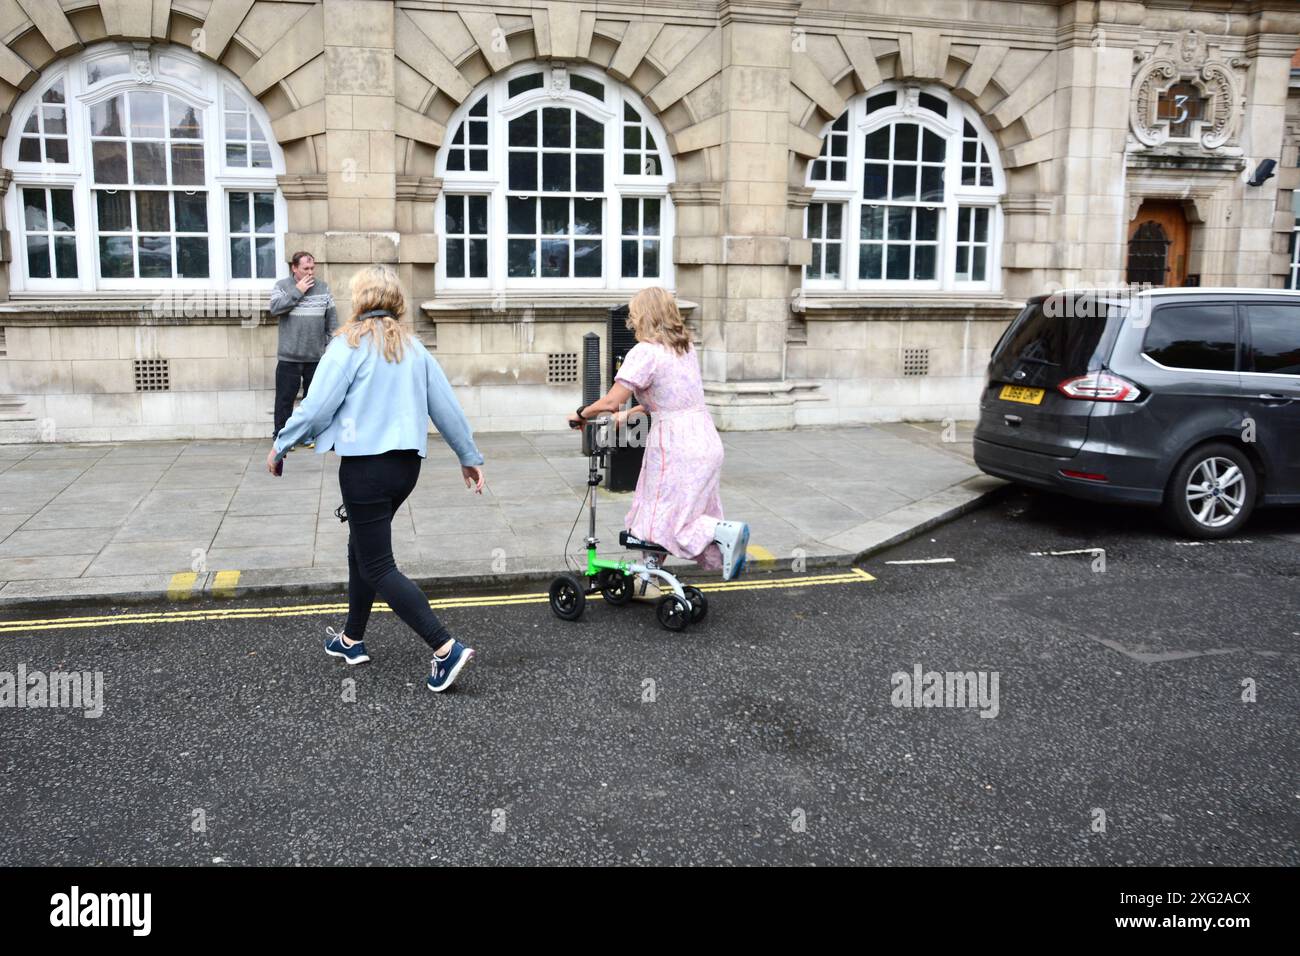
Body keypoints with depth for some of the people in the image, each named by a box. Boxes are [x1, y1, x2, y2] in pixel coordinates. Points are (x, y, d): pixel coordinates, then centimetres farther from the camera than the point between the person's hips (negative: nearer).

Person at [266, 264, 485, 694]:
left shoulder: (351, 342, -9)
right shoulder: (412, 345, 8)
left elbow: (317, 407, -12)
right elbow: (446, 404, 10)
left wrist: (280, 447, 2)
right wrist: (469, 456, 19)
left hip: (366, 465, -7)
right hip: (406, 462, 7)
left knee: (377, 567, -2)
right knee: (362, 547, 24)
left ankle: (446, 649, -11)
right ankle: (352, 639, 35)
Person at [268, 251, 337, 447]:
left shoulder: (323, 287, 5)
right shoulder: (282, 286, 0)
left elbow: (332, 317, 7)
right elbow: (274, 308, -17)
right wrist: (298, 291, -15)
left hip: (316, 356, 2)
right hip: (288, 357, -2)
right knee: (285, 397, 2)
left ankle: (311, 433, 23)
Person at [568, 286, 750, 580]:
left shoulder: (644, 352, -12)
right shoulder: (685, 346, 13)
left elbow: (610, 402, -16)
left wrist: (580, 414, 2)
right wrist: (630, 414, 23)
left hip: (676, 448, -8)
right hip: (707, 442, 8)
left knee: (662, 520, 1)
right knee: (693, 514, 19)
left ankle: (725, 533, -15)